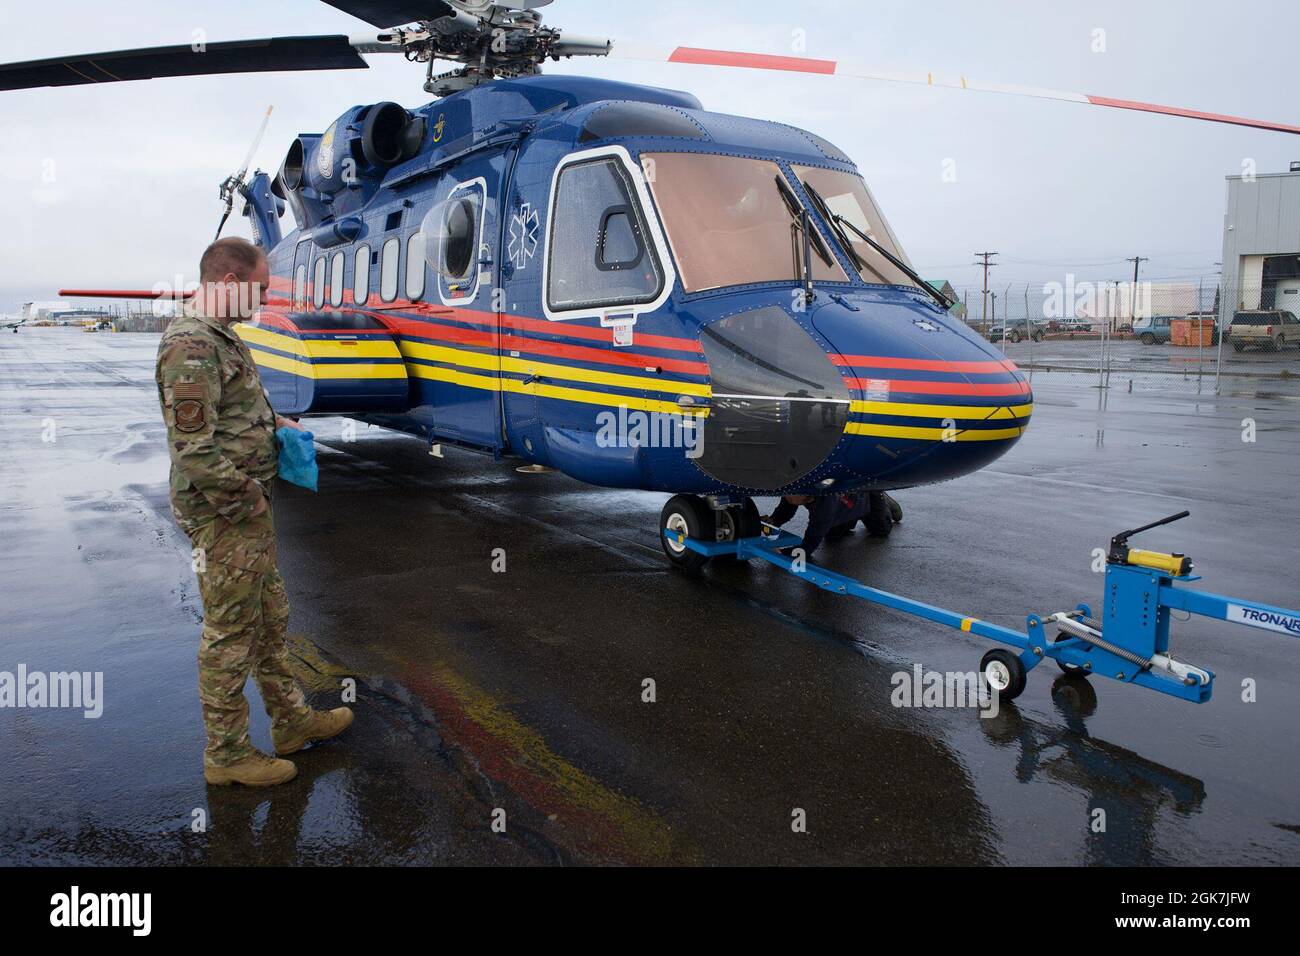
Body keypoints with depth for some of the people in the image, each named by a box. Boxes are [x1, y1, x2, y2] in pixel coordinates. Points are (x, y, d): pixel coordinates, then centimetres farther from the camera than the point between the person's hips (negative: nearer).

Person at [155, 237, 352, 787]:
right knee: (230, 636, 2)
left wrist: (275, 424, 11)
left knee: (270, 619, 19)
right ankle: (227, 754, 18)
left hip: (249, 512, 10)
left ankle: (291, 720, 34)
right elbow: (196, 451, -26)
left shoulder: (219, 336, 12)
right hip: (224, 518, -10)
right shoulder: (190, 347, -21)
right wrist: (248, 496, -17)